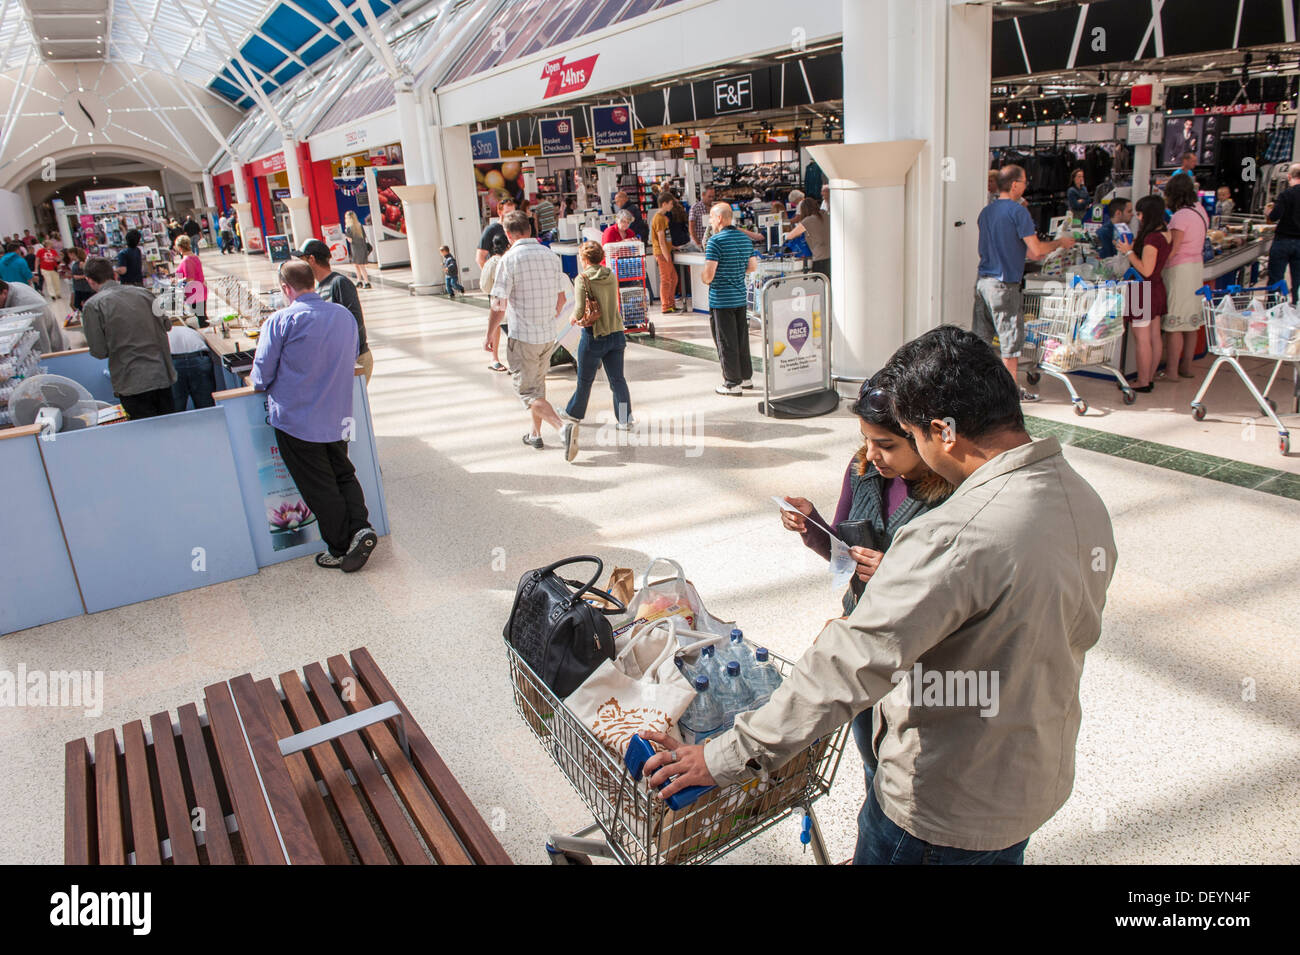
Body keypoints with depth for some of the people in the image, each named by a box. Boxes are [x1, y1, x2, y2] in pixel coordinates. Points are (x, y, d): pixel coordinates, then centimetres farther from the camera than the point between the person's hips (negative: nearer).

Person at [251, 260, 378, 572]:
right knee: (343, 475, 18)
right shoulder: (345, 315, 3)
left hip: (296, 419, -5)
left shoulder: (280, 321, -14)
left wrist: (261, 383, 12)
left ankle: (341, 548, 10)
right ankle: (360, 528, 0)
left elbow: (261, 378, -11)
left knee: (319, 487, 4)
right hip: (338, 417, 5)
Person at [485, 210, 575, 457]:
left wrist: (490, 335, -2)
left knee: (527, 391, -1)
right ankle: (535, 434, 32)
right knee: (538, 384, 22)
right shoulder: (551, 255, 3)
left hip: (522, 337, -6)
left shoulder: (510, 259, -14)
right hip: (548, 335, 6)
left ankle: (563, 427, -21)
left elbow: (499, 305, -15)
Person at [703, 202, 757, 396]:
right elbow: (753, 266, 15)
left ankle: (732, 383, 5)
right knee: (742, 338, 16)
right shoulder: (745, 238, 8)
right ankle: (746, 377, 25)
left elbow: (708, 274, -20)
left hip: (721, 300, -7)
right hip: (740, 297, 7)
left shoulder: (716, 241, -15)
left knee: (726, 342, 0)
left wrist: (704, 278, 1)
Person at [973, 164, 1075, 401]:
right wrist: (1060, 243, 2)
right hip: (1004, 284, -7)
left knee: (980, 336, 12)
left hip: (982, 280, 8)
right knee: (1011, 338, 2)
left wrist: (1022, 252, 27)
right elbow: (1036, 250, -15)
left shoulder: (986, 211, 12)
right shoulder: (1018, 211, -12)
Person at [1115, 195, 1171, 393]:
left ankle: (1142, 383, 2)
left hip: (1143, 291, -10)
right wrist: (1132, 247, 14)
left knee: (1142, 340, -3)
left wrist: (1128, 252, -14)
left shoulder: (1151, 238, -21)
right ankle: (1149, 379, 22)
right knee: (1154, 338, 14)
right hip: (1157, 290, 10)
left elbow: (1146, 270, -22)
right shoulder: (1164, 235, 8)